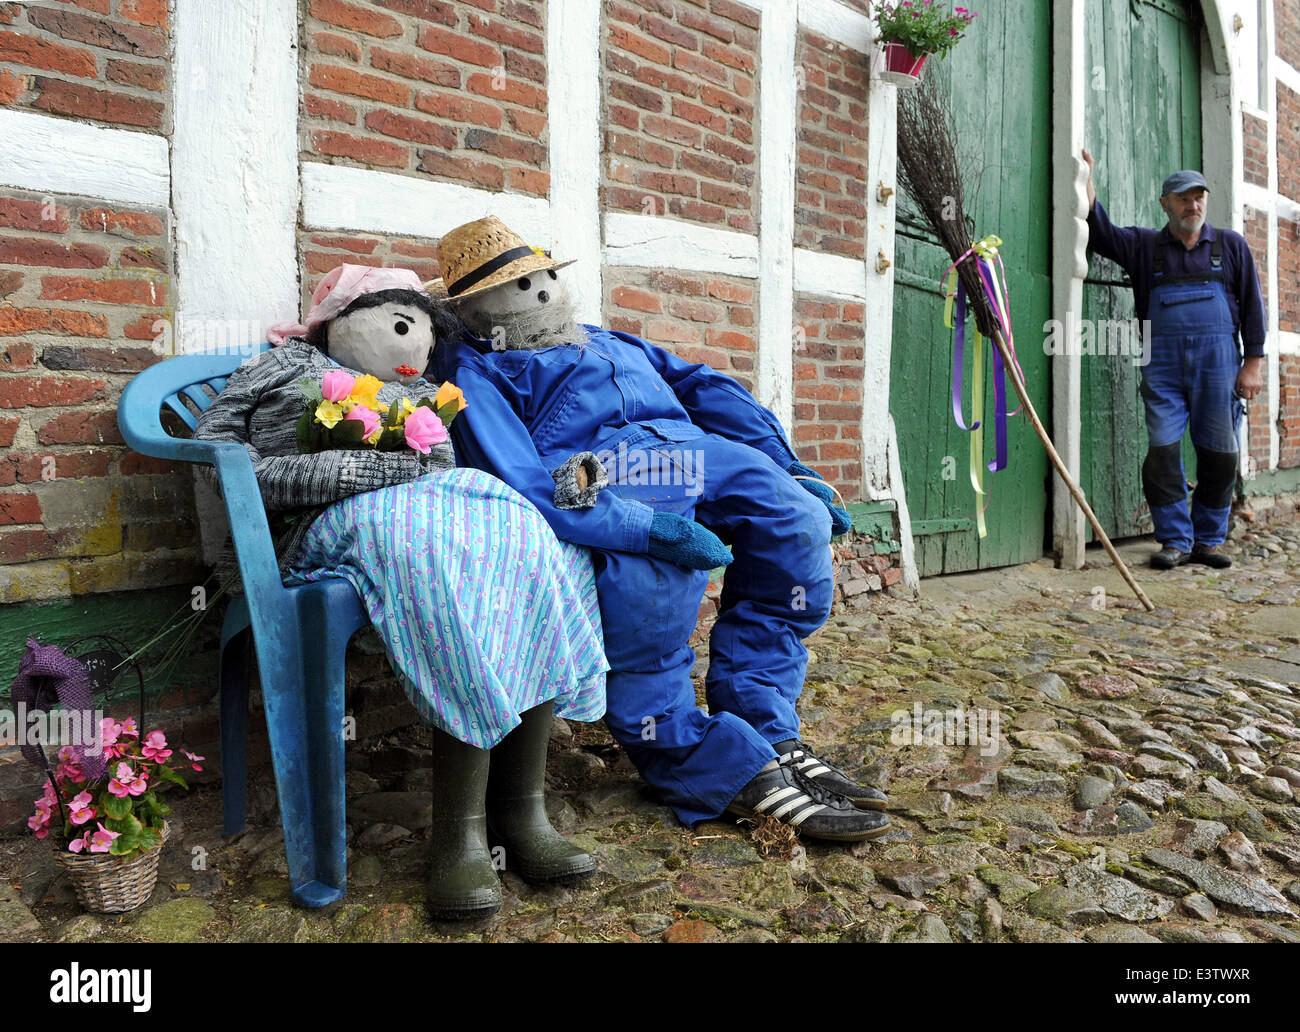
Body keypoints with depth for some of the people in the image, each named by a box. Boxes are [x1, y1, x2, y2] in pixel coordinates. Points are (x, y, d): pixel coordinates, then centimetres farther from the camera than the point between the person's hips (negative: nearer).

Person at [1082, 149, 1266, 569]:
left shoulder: (1231, 246, 13)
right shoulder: (1144, 246, 13)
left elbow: (1252, 306, 10)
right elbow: (1100, 232, 5)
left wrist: (1254, 363, 3)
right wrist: (1087, 175, -1)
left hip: (1218, 362, 1)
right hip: (1163, 363, 0)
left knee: (1219, 455, 2)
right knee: (1162, 452, -6)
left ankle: (1208, 541, 13)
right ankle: (1175, 540, 3)